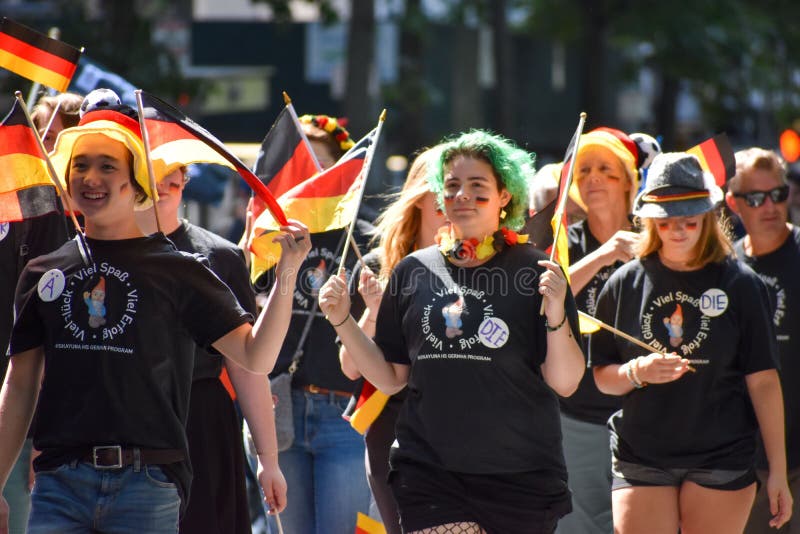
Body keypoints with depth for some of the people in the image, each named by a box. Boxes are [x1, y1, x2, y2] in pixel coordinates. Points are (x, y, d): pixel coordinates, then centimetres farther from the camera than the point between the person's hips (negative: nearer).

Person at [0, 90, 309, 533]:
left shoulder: (178, 272, 3)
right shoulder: (42, 274, 12)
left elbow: (255, 356, -2)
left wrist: (286, 274, -14)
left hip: (147, 484, -2)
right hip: (59, 483, 2)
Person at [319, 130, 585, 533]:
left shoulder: (533, 271, -2)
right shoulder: (414, 271, 8)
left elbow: (565, 383, -5)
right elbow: (391, 378, 12)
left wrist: (556, 314, -20)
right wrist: (343, 321, 2)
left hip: (520, 480, -2)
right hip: (429, 475, 2)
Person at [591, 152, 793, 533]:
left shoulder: (739, 284, 1)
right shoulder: (626, 284, 5)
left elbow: (763, 380, 1)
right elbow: (602, 376, 9)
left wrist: (778, 471, -2)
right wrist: (637, 372, -14)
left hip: (722, 458, -1)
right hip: (640, 458, 1)